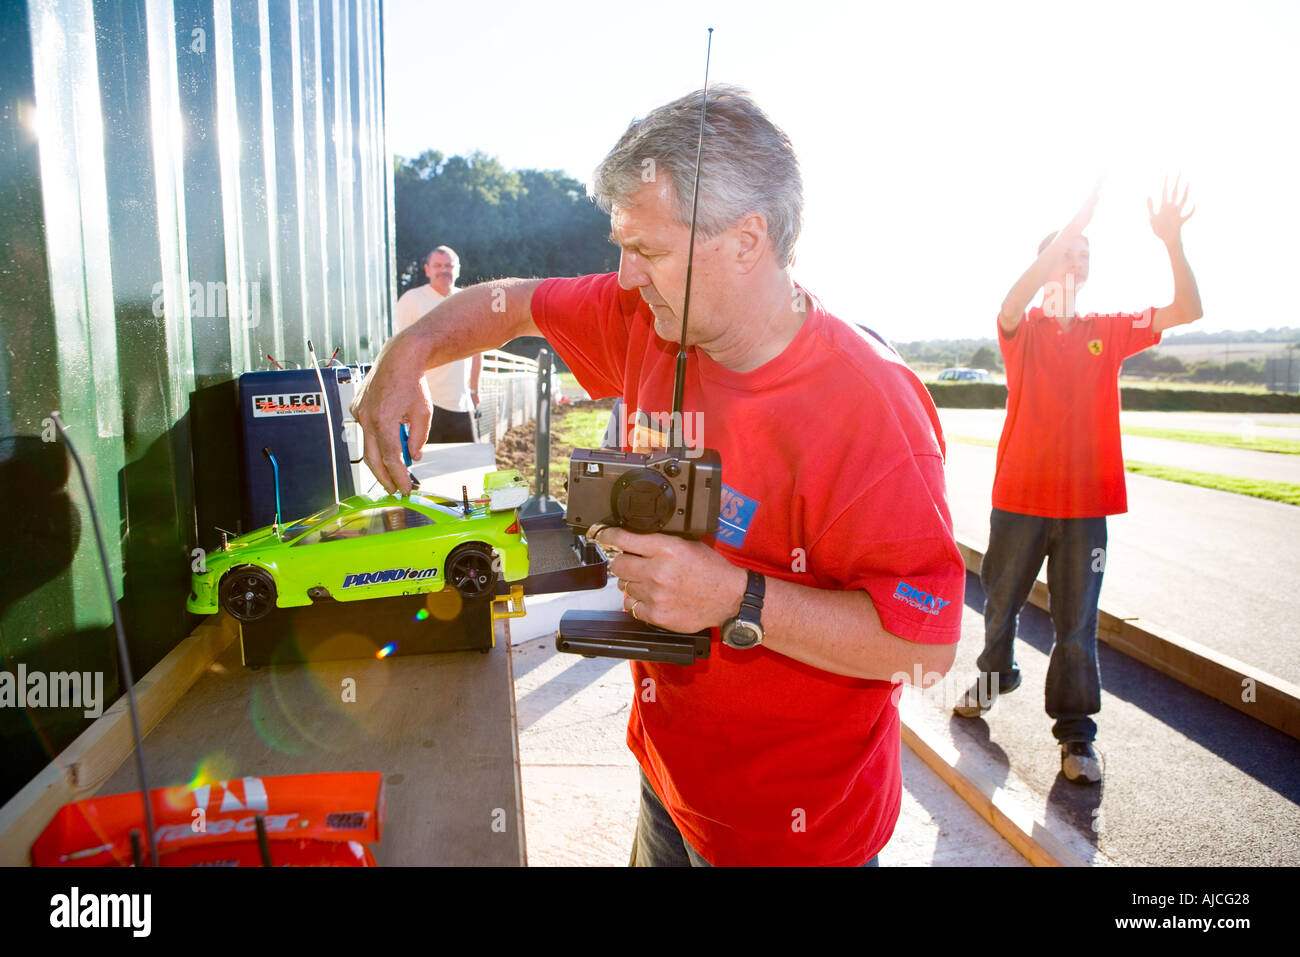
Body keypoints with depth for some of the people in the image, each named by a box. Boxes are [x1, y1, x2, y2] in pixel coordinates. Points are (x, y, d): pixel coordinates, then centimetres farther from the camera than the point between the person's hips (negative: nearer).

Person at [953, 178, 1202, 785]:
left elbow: (1187, 311, -1)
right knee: (1002, 600, 14)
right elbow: (1017, 295, -24)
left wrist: (1172, 242, -15)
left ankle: (1076, 729, 16)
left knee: (1077, 621, 3)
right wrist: (1076, 223, -29)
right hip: (1020, 495, -1)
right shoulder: (1023, 328, 0)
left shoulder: (1109, 331, 9)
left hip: (1086, 501, 1)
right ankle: (996, 675, 40)